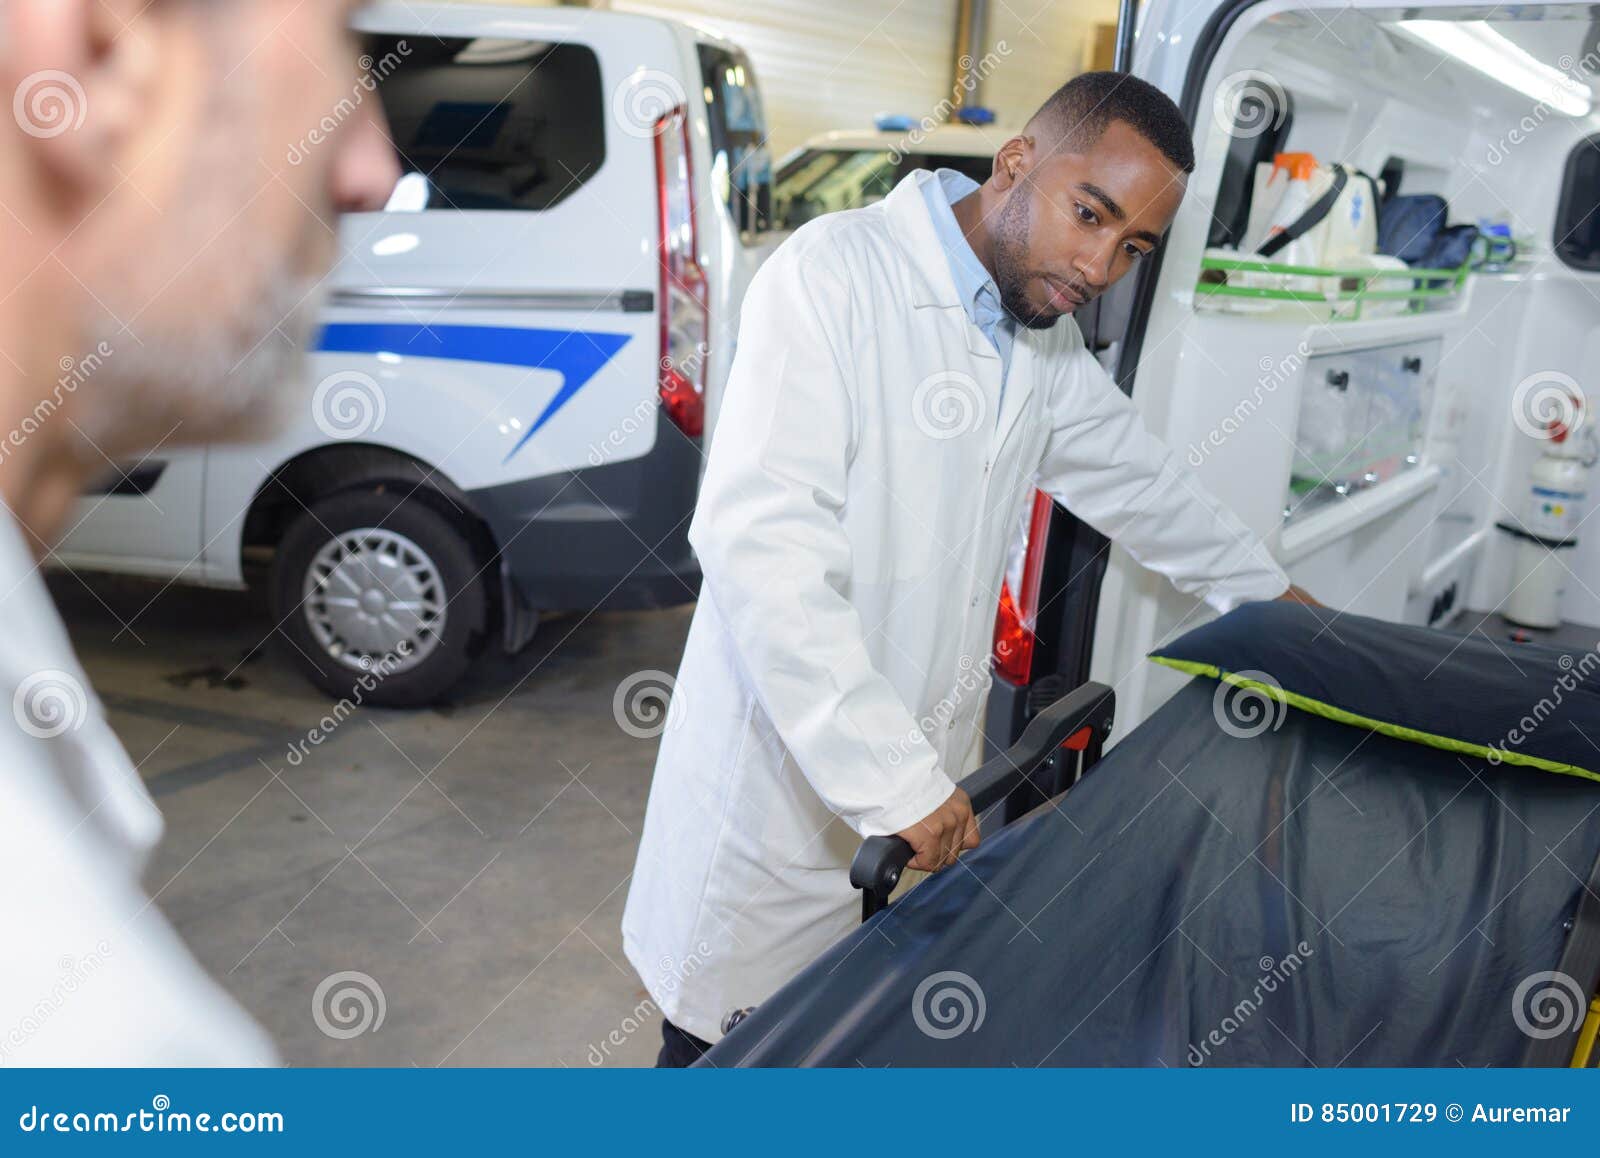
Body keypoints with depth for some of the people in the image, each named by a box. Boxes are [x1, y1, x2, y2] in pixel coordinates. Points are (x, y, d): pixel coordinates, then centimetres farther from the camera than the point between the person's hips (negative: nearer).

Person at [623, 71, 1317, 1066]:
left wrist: (1274, 594, 35)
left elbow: (1141, 480, 25)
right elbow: (760, 540, -27)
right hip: (787, 767, -6)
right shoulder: (835, 275, -17)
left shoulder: (1051, 347, 7)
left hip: (925, 774, 6)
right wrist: (890, 778, -28)